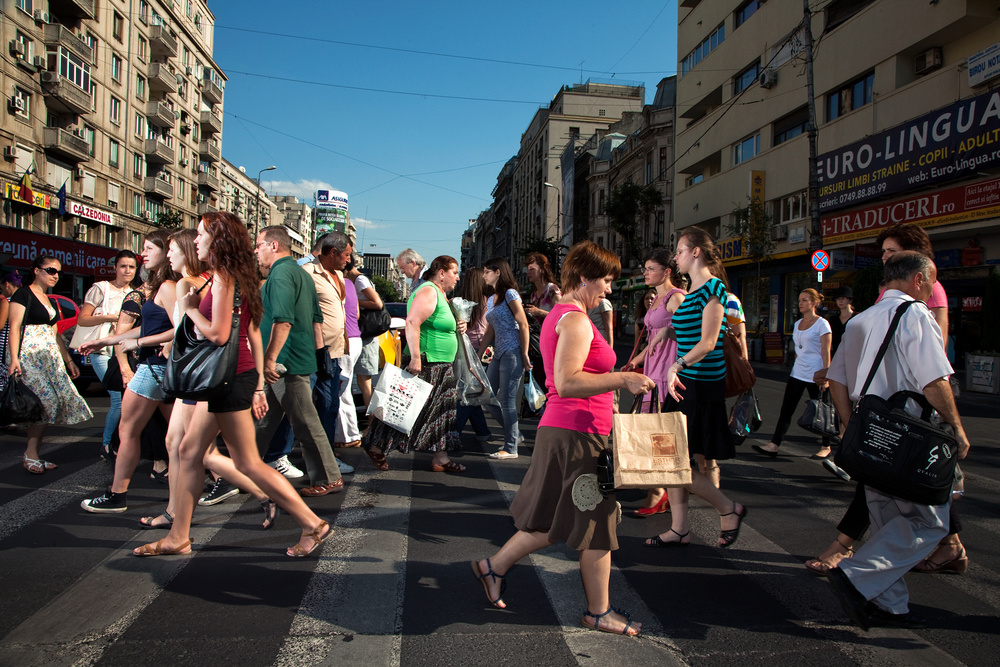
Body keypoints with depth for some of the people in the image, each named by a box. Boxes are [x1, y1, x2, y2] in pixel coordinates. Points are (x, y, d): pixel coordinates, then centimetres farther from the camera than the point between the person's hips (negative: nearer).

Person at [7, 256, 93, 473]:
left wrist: (69, 360, 21)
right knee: (47, 401, -17)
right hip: (28, 356, -8)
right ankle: (30, 455, -7)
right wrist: (14, 359, -22)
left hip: (50, 357, 8)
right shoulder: (23, 294, -3)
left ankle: (34, 455, 7)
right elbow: (14, 328, -12)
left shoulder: (48, 299, 20)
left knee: (52, 403, 0)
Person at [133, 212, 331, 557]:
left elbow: (218, 334, -23)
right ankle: (178, 537, 25)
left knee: (249, 463, -3)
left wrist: (191, 308, -6)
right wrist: (258, 386, 16)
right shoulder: (238, 278, 14)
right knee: (189, 451, 15)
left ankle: (313, 525, 4)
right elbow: (254, 336, 14)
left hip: (231, 376, -10)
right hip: (233, 376, 10)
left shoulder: (223, 277, -14)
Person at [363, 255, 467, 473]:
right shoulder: (428, 292, -14)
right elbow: (412, 322, -26)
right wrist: (415, 358, -32)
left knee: (442, 411, 10)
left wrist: (456, 327, 10)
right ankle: (377, 447, 10)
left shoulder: (441, 294, 18)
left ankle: (440, 458, 16)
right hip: (424, 365, -11)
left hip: (441, 368, 11)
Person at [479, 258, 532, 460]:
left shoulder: (510, 294, -7)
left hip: (513, 353, -9)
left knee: (507, 400, -6)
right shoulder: (490, 299, 18)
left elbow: (523, 325, -12)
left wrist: (525, 355, -16)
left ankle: (511, 448, 5)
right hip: (498, 354, 9)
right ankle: (515, 434, 23)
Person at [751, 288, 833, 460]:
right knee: (786, 410, 0)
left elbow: (826, 352, -11)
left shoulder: (822, 324, -7)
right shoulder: (797, 324, 13)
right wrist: (795, 368, 17)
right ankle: (774, 446, -3)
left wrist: (825, 376, -16)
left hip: (815, 375, -6)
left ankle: (826, 447, 22)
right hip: (797, 374, 7)